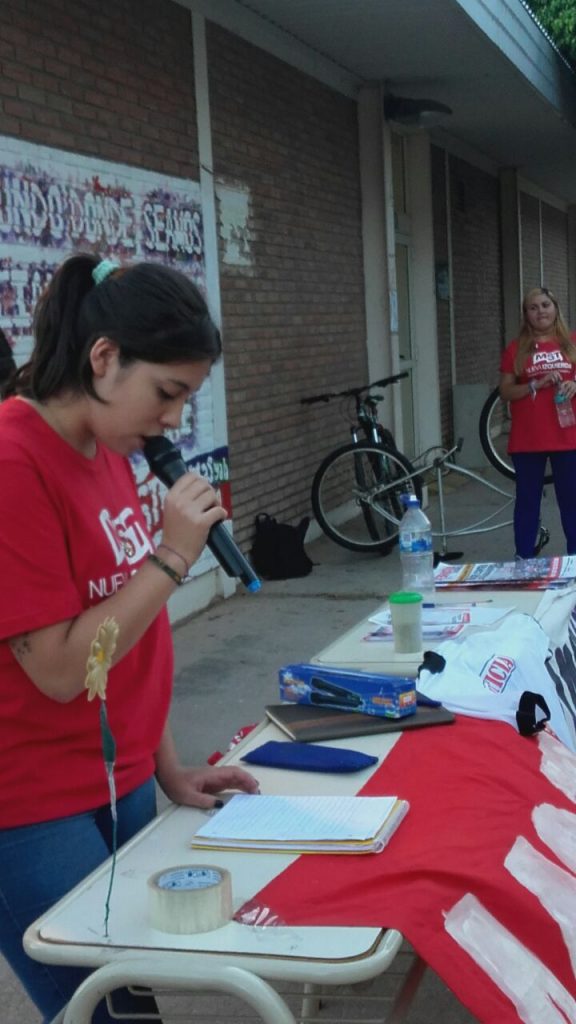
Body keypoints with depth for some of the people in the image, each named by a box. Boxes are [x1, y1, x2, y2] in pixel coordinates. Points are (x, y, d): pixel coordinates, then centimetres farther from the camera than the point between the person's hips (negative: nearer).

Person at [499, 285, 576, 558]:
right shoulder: (516, 349, 2)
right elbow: (505, 392, 0)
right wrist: (538, 384, -14)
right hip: (527, 440, -1)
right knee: (527, 500, 5)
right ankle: (524, 560, 11)